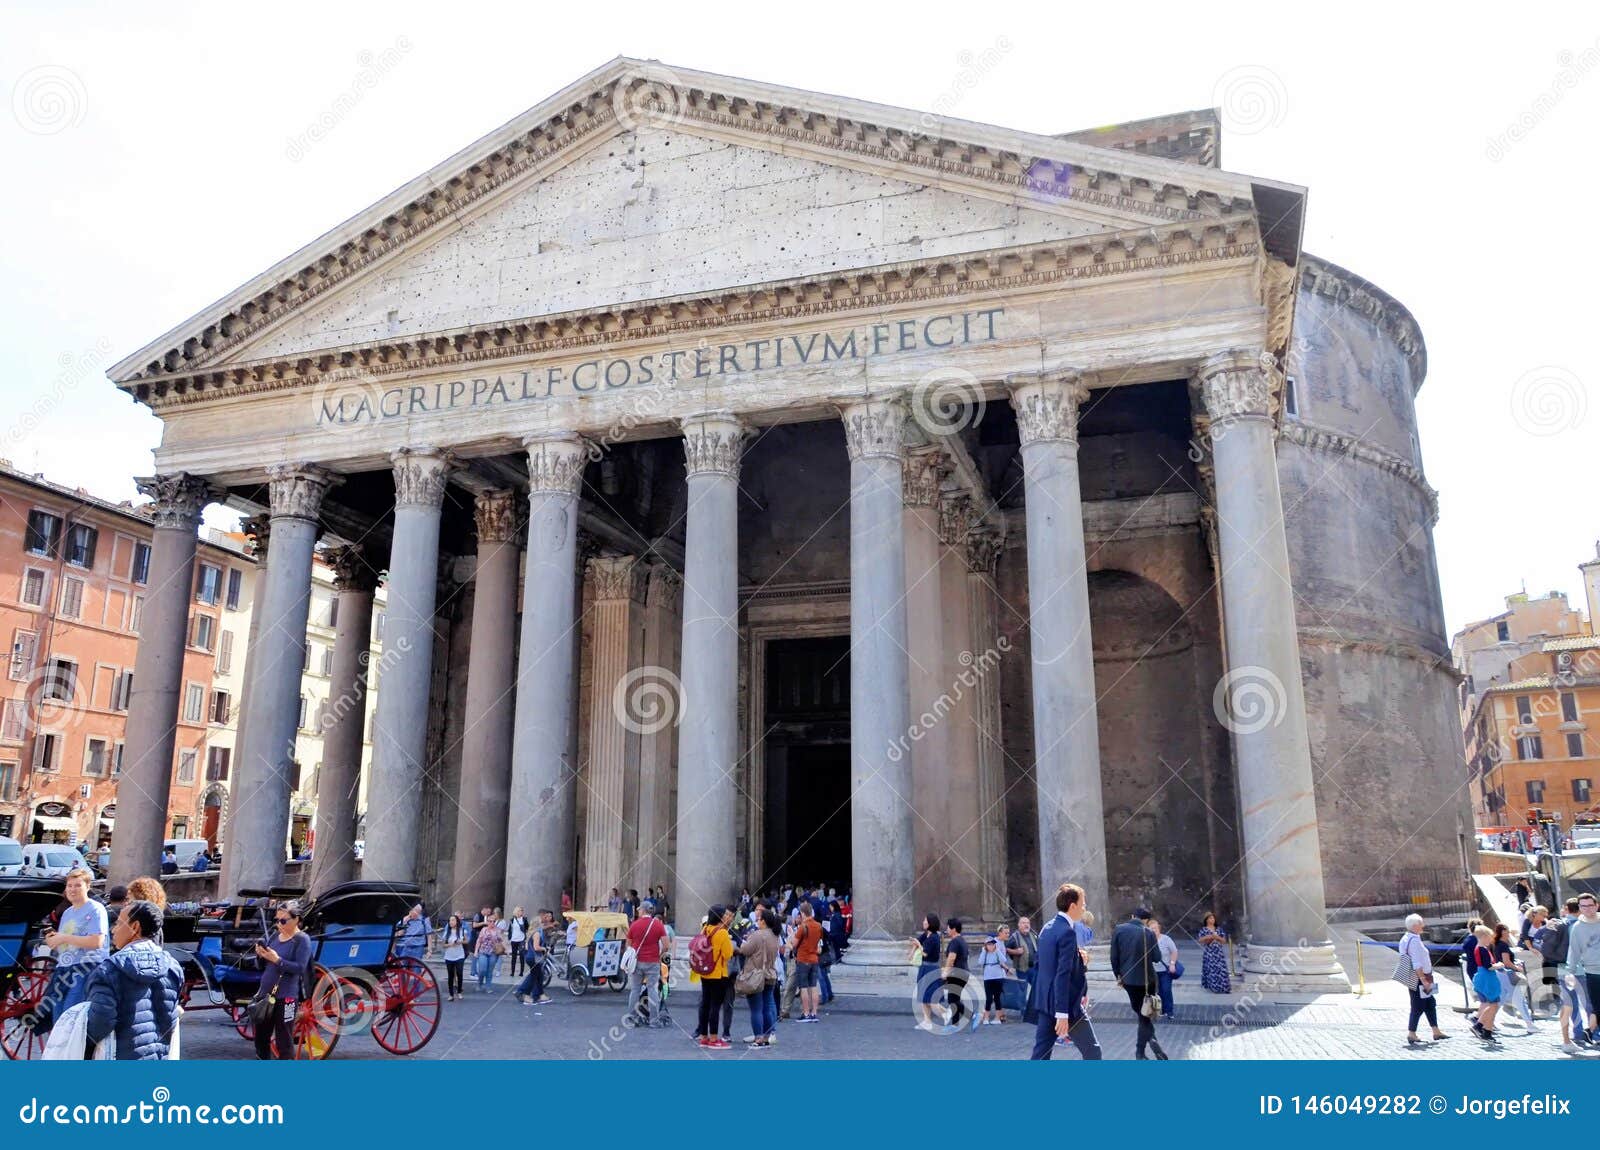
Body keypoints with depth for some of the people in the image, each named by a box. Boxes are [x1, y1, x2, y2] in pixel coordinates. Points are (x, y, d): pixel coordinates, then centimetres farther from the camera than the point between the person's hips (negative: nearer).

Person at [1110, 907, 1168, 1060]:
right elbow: (1157, 957, -4)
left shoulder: (1119, 929, -6)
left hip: (1128, 979, 0)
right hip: (1147, 979, 0)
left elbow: (1114, 956, -5)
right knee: (1145, 1013, 14)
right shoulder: (1148, 933, -7)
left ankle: (1151, 1039, -7)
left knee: (1141, 1014, 13)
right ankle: (1140, 1050, 7)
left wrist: (1118, 975, 7)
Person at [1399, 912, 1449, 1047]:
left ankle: (1436, 1032, 26)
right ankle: (1411, 1035, 4)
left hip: (1416, 978, 10)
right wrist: (1424, 980, -22)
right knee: (1418, 1006, -2)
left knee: (1430, 1004, 18)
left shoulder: (1405, 938, 10)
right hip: (1419, 979, -10)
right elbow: (1417, 964, -25)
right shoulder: (1414, 941, -22)